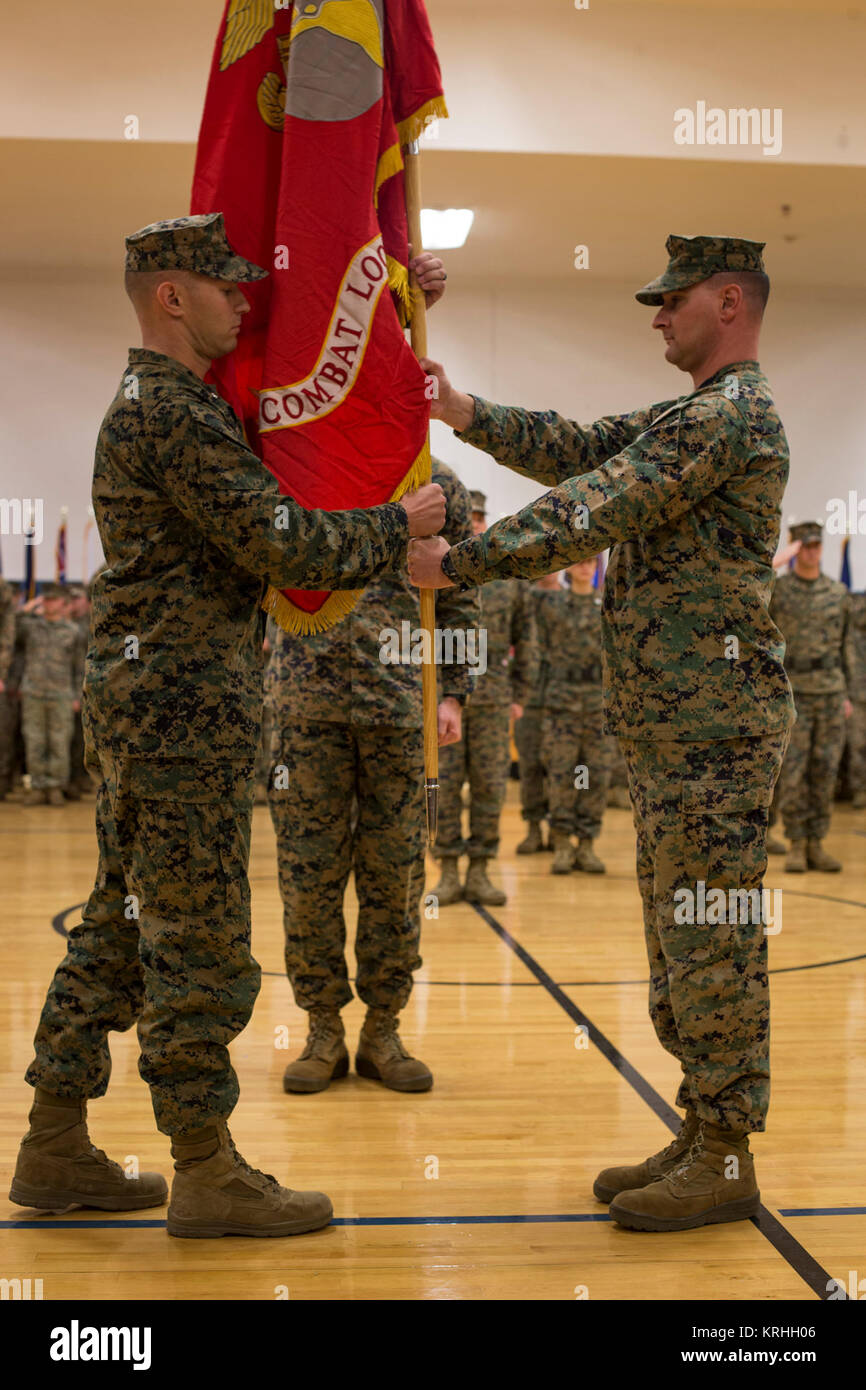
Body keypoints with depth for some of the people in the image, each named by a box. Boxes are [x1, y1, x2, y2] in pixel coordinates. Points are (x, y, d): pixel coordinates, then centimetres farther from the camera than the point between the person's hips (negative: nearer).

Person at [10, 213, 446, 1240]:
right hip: (185, 704, -10)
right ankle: (205, 1174, 5)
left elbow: (255, 546, 25)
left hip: (138, 699, 10)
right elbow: (283, 547, -19)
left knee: (119, 928, 13)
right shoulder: (176, 412, -13)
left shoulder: (149, 403, 20)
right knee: (198, 943, -4)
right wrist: (398, 526, -5)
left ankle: (55, 1148, 21)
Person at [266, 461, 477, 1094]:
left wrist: (453, 693, 6)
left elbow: (459, 601, 13)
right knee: (308, 872, 3)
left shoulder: (439, 486, 9)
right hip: (308, 698, 0)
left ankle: (382, 1031, 17)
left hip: (401, 704, 1)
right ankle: (325, 1030, 16)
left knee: (395, 874, 4)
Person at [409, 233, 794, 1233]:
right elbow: (581, 450, 16)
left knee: (713, 940, -4)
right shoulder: (696, 415, 20)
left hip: (712, 725, -10)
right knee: (684, 937, 14)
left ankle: (726, 1162, 5)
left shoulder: (729, 415, -13)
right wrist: (460, 411, 7)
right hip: (671, 726, 10)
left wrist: (456, 563, -17)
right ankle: (702, 1135, 23)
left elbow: (595, 511, -20)